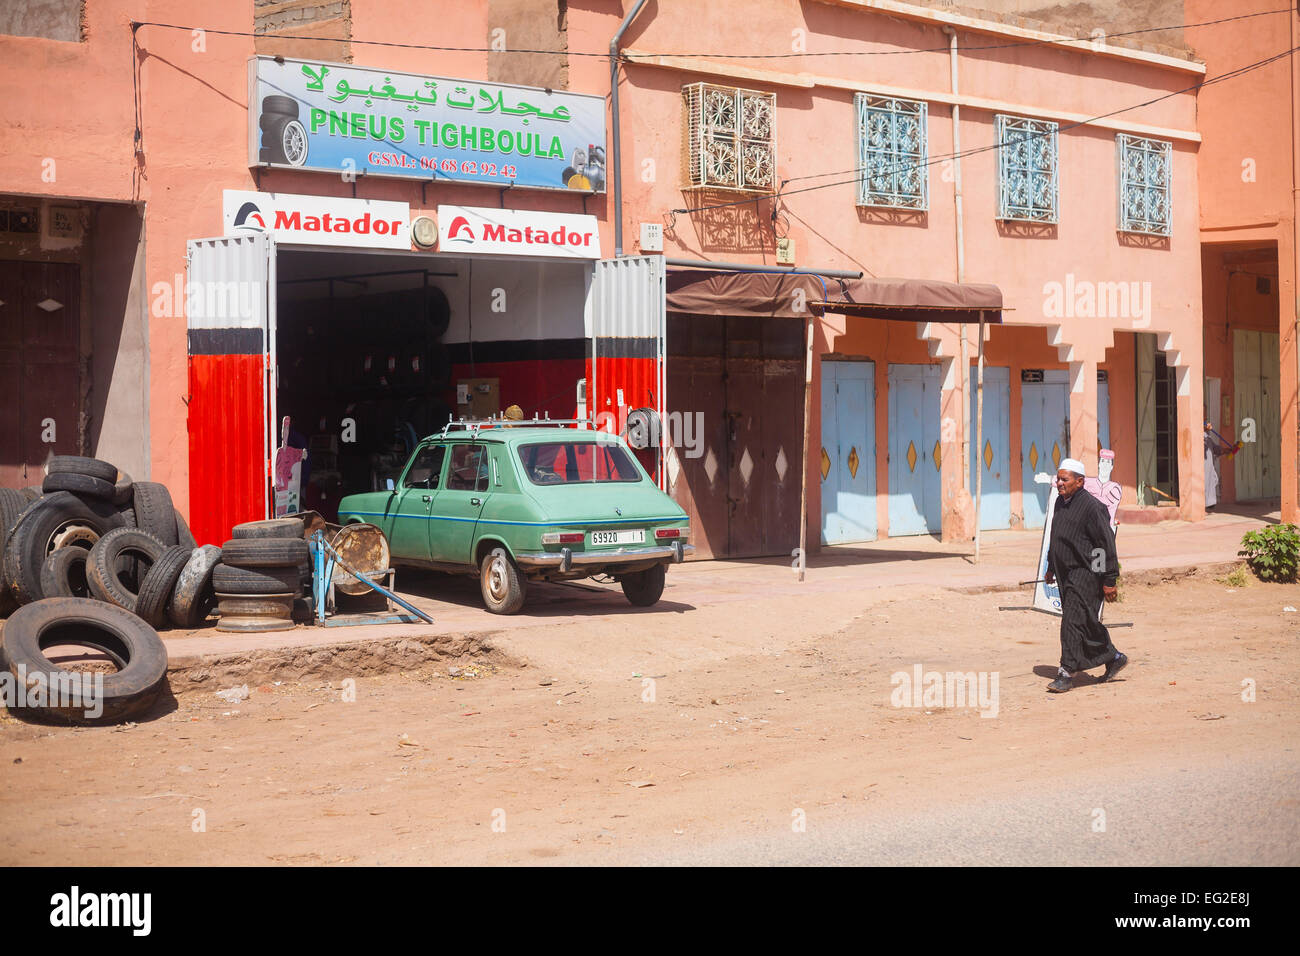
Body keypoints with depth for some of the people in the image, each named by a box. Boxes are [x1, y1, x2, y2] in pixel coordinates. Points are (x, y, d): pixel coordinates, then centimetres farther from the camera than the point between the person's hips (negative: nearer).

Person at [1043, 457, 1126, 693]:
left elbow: (1106, 544, -16)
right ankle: (1114, 658, 30)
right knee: (1085, 622, 14)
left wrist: (1109, 580, -16)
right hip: (1067, 574, 9)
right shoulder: (1060, 502, 11)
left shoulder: (1091, 507, -16)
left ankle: (1067, 673, -8)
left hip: (1086, 574, -9)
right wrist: (1051, 567, 27)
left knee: (1073, 621, -11)